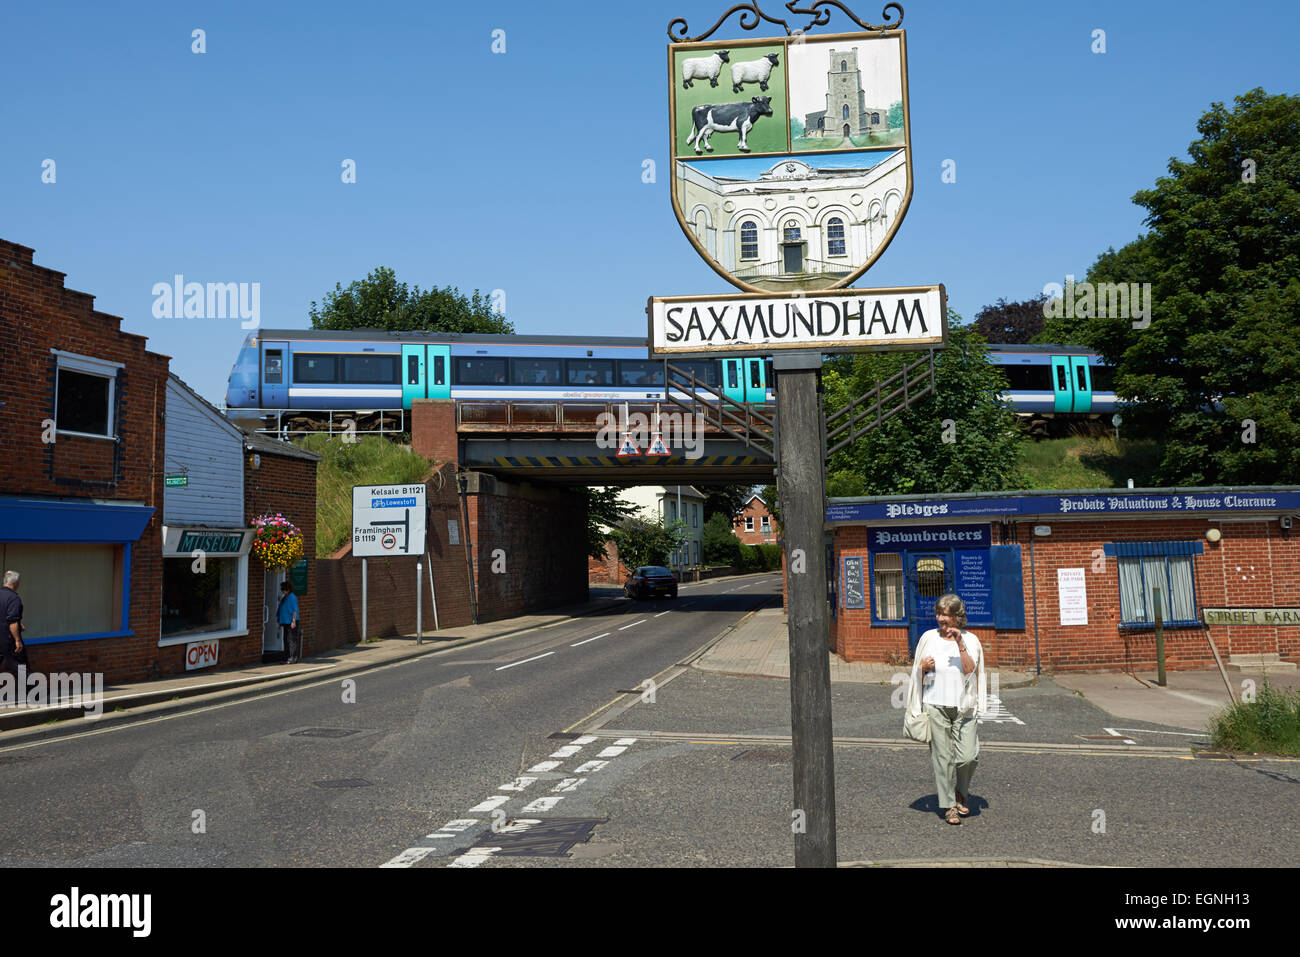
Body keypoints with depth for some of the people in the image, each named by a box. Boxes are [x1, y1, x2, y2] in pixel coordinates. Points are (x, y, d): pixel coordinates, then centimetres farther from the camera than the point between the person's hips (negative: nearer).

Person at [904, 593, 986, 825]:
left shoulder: (970, 640, 3)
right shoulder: (929, 638, 5)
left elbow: (970, 669, -10)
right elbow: (918, 673, 13)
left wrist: (960, 644, -18)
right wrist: (923, 667, -9)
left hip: (964, 707, 0)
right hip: (936, 707, 0)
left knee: (968, 756, -6)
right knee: (942, 756, -1)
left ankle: (961, 792, 23)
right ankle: (948, 805, 11)